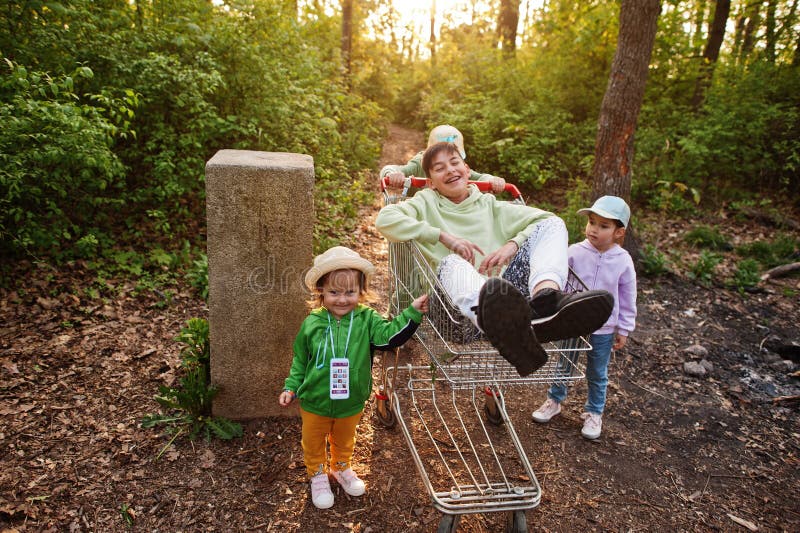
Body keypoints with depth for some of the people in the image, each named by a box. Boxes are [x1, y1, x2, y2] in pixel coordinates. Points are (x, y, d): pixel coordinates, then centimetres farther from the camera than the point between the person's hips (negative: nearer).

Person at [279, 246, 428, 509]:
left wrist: (412, 312, -36)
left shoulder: (366, 319, -15)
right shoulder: (313, 323, -13)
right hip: (315, 402, 0)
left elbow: (389, 335, -29)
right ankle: (318, 475, 48)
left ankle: (342, 468, 54)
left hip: (351, 403, 1)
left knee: (344, 441, 26)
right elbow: (300, 360, -1)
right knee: (314, 443, 21)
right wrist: (291, 388, -1)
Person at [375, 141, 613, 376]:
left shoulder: (490, 205, 26)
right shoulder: (427, 203, 20)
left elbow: (546, 219, 14)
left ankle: (545, 297, -44)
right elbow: (385, 219, -1)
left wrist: (513, 245, -7)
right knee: (452, 263, -35)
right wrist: (443, 236, -9)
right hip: (463, 302, -3)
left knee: (552, 224, -10)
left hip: (504, 286, 3)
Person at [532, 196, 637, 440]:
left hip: (603, 329, 0)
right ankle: (554, 400, 39)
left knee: (597, 374, 15)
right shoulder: (575, 252, -14)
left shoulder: (623, 261, -11)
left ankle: (594, 413, 35)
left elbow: (627, 299, -2)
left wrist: (624, 330, 1)